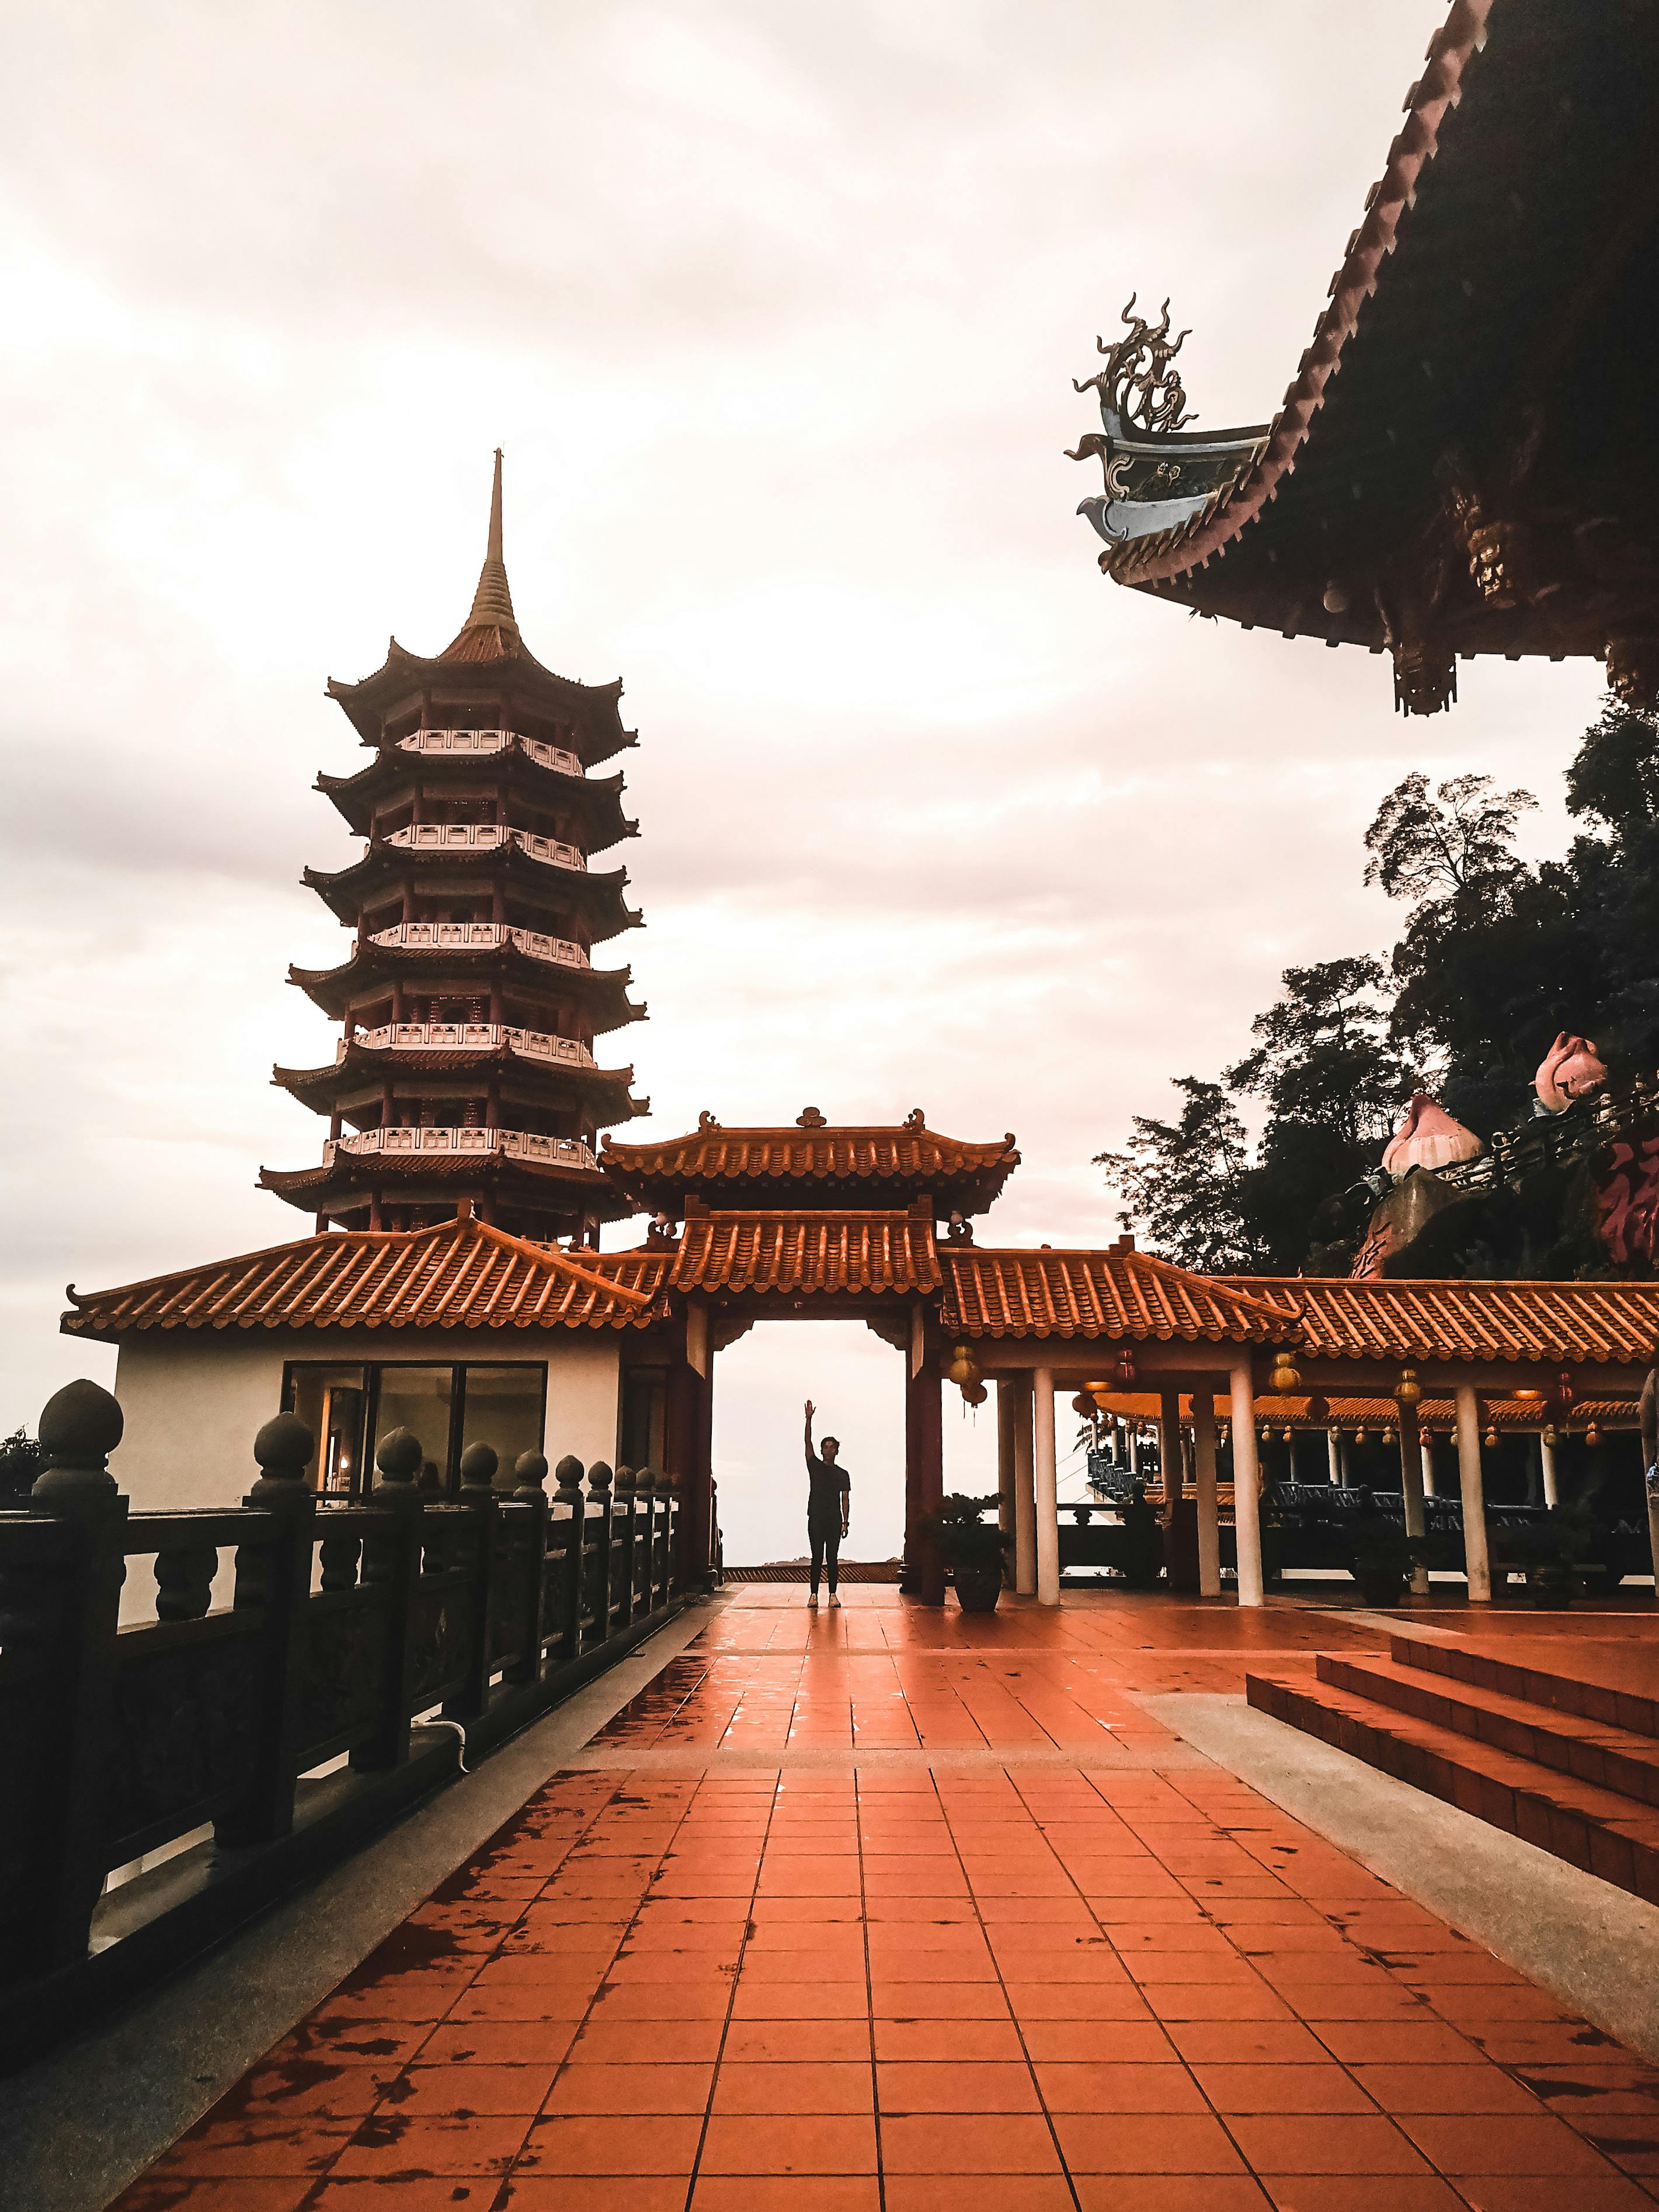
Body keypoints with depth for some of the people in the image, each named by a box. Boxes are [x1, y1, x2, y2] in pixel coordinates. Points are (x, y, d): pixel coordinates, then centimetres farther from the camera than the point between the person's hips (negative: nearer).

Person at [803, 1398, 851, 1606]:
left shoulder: (843, 1474, 12)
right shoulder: (815, 1466, 8)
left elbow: (846, 1500, 11)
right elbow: (808, 1443, -4)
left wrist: (845, 1522, 1)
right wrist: (809, 1419, -15)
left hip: (835, 1520, 1)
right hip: (816, 1519, -1)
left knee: (832, 1558, 1)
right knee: (817, 1557, -3)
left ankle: (833, 1595, 3)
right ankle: (814, 1594, -1)